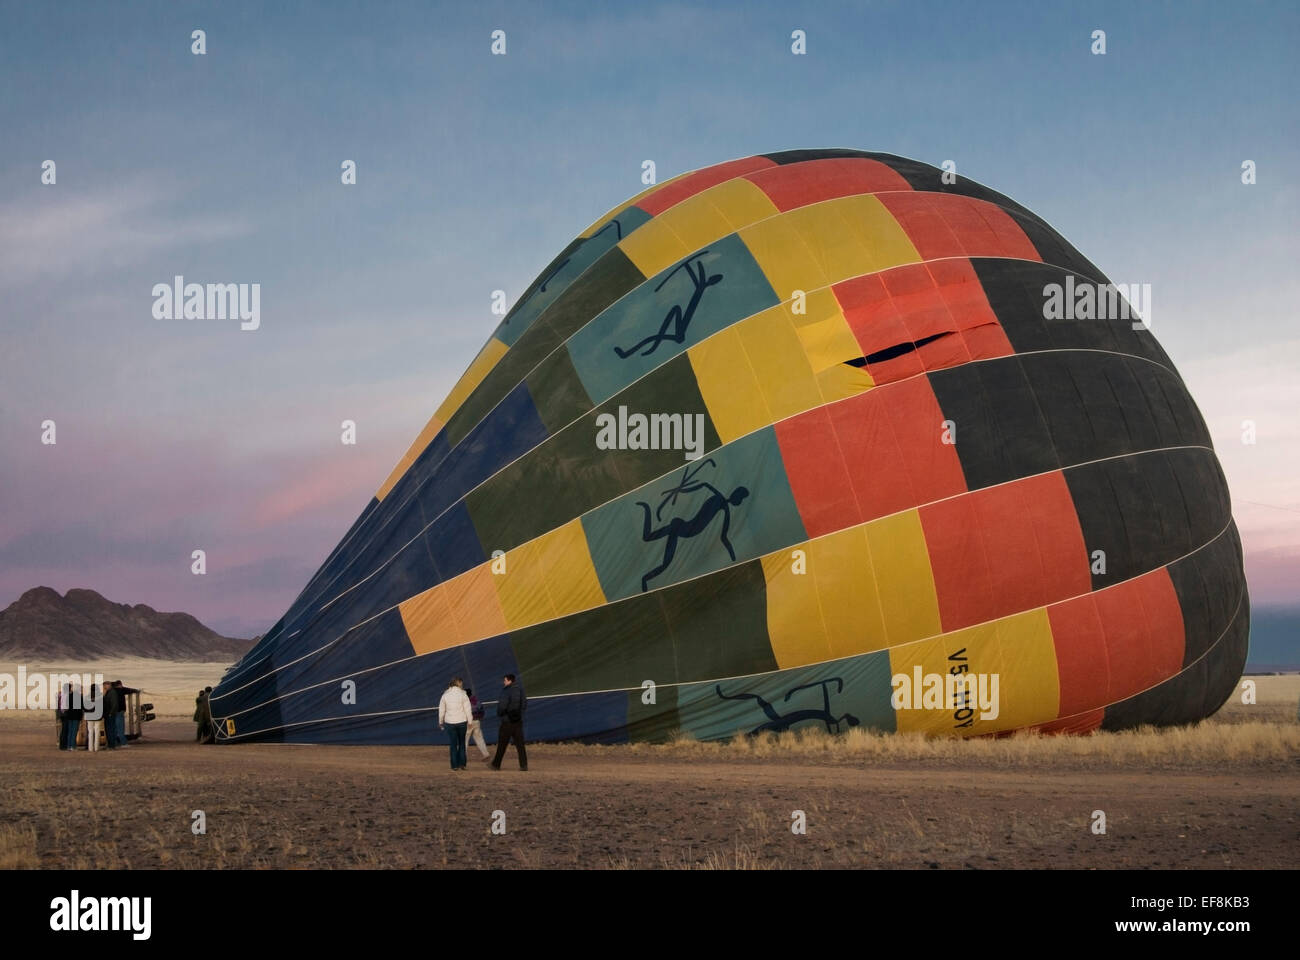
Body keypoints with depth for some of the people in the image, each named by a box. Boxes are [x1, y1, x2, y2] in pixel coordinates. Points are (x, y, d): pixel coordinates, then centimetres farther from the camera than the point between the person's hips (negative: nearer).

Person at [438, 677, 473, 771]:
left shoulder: (445, 695, -2)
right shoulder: (462, 694, -9)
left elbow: (441, 710, 4)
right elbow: (468, 709, -9)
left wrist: (440, 722, 15)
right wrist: (469, 721, 1)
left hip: (450, 722, 1)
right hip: (462, 721, -1)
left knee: (453, 744, 9)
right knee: (462, 743, 13)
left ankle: (455, 765, 7)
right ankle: (462, 764, 8)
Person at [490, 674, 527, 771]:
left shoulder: (506, 691, -14)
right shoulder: (520, 690, 5)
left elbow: (502, 705, -20)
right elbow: (525, 705, 12)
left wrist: (499, 713, -1)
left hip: (507, 721, -5)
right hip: (518, 720, 5)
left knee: (502, 744, 6)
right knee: (520, 744, 4)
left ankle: (496, 764, 15)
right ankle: (524, 765, -4)